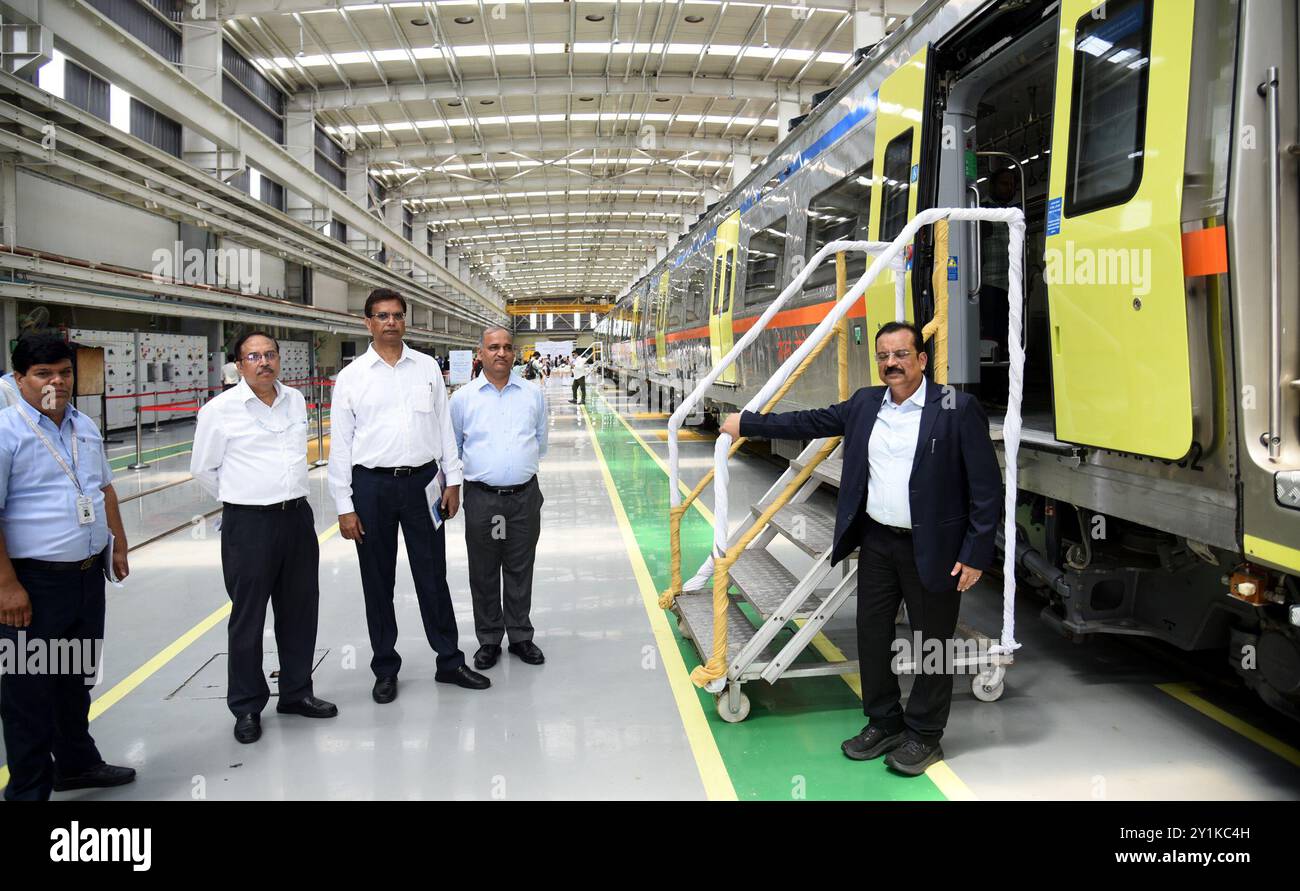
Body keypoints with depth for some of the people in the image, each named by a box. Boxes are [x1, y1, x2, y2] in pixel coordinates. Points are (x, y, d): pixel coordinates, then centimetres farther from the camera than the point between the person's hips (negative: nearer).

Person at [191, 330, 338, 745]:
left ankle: (296, 691, 29)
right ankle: (247, 707, 18)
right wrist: (245, 500, 9)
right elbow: (202, 469, 2)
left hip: (298, 517, 5)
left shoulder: (296, 400, 7)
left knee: (300, 610, 13)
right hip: (248, 525, -5)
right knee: (248, 618, 4)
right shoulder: (220, 410, -7)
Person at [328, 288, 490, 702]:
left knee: (433, 577, 8)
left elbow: (444, 425, 8)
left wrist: (453, 480, 4)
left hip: (422, 482, 1)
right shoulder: (351, 377, 0)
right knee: (377, 582, 10)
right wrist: (345, 507, -4)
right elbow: (340, 444, -1)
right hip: (372, 485, -1)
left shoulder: (427, 367, 5)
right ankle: (385, 669, 25)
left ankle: (449, 661, 22)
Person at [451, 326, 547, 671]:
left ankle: (520, 636, 23)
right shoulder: (463, 398, 1)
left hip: (525, 497, 1)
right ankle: (488, 640, 21)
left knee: (520, 571, 10)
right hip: (481, 497, -1)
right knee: (484, 574, 8)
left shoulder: (533, 394, 6)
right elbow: (452, 448, 12)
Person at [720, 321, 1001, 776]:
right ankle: (883, 724, 33)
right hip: (876, 542, 6)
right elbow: (811, 421, 16)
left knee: (933, 644, 8)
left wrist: (975, 554, -14)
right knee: (872, 636, 15)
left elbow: (986, 488, -12)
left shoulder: (958, 409, -12)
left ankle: (924, 736, 26)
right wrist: (747, 423, 17)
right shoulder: (864, 403, 5)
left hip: (932, 550, -5)